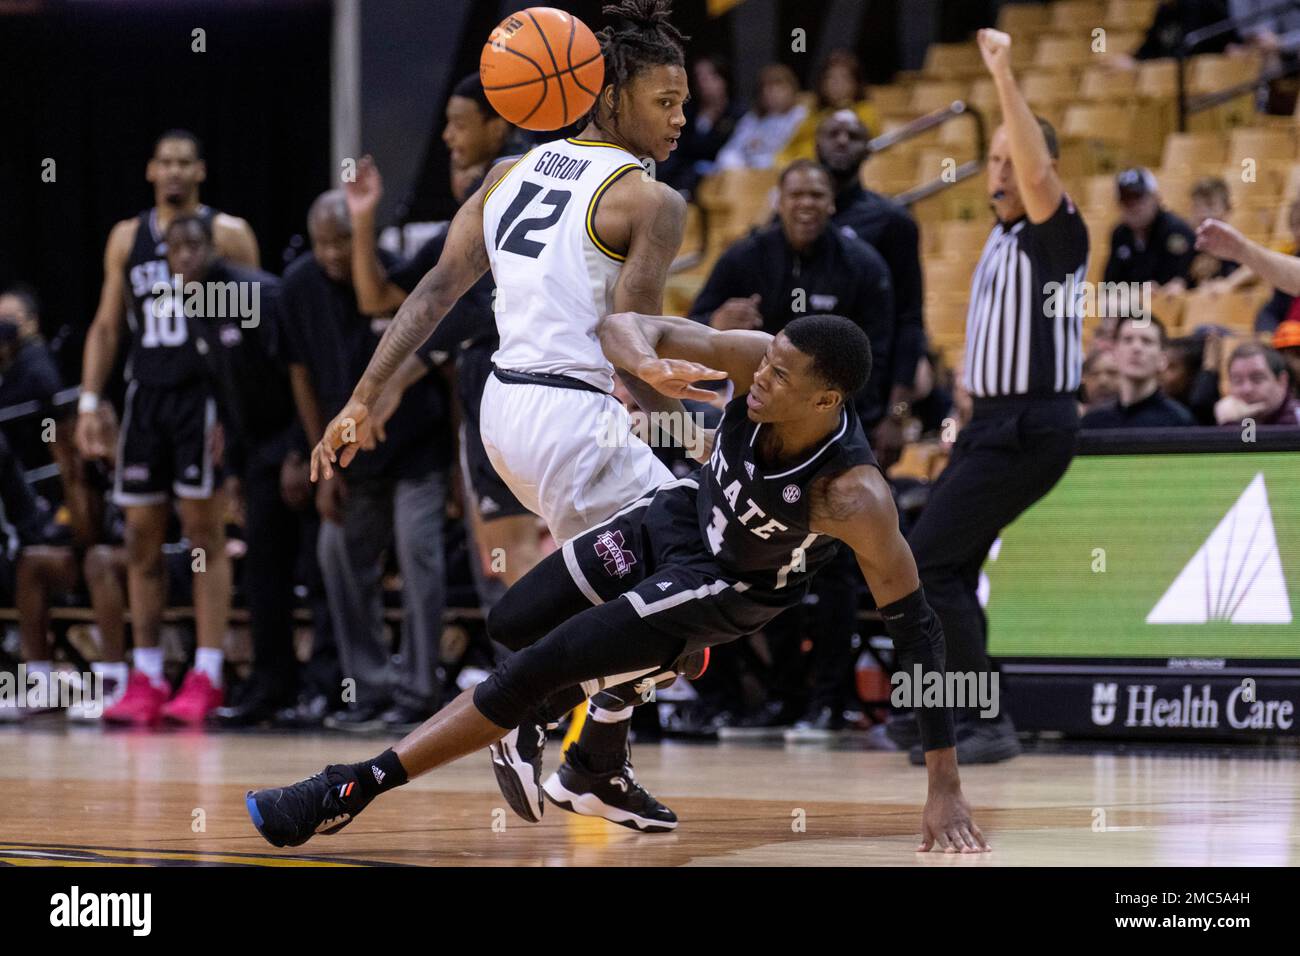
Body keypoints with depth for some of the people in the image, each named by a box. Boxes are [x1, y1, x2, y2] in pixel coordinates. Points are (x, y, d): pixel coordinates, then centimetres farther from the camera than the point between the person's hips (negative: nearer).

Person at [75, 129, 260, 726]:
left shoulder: (227, 235, -1)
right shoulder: (126, 238, 13)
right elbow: (106, 326, 15)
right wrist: (89, 402, 5)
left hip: (204, 395, -5)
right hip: (146, 393, 5)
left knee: (205, 532, -6)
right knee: (141, 537, 4)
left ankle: (205, 677, -5)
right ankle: (145, 679, 8)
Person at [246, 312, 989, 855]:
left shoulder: (856, 497, -38)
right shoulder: (757, 362, -28)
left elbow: (916, 625, -30)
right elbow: (623, 327, -22)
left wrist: (946, 788, -31)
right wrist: (650, 363, -50)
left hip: (729, 587, -5)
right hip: (690, 510, 5)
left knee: (537, 670, -12)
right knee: (511, 624, 15)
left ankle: (353, 791, -3)